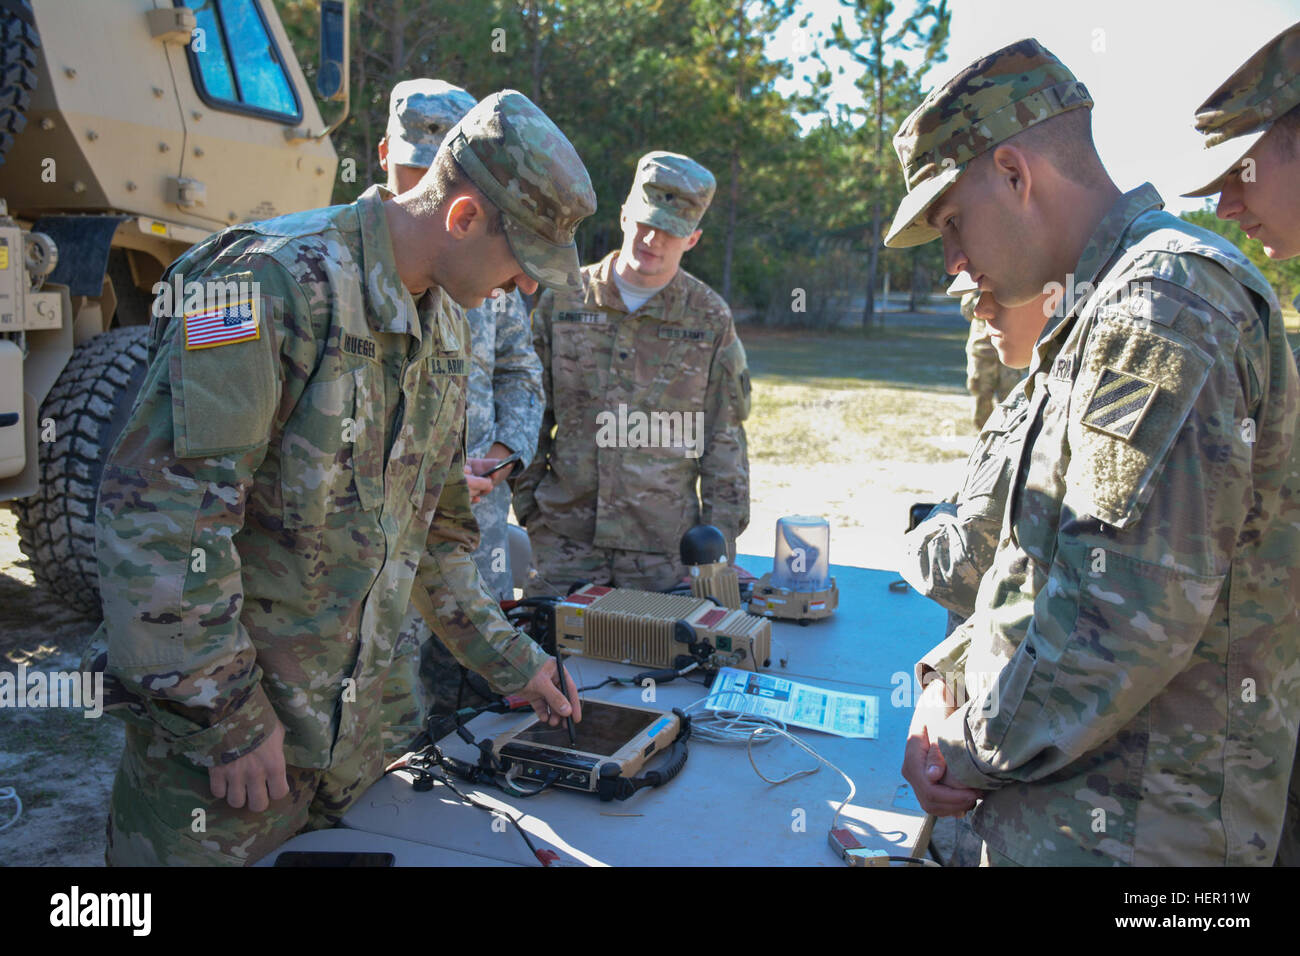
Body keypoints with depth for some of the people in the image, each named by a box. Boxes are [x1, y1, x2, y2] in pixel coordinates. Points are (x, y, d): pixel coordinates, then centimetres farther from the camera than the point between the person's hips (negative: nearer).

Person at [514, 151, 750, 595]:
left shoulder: (710, 318, 3)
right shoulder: (564, 300, 5)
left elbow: (725, 436, 6)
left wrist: (721, 533, 1)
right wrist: (527, 501, 6)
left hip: (664, 541, 0)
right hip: (564, 533, 1)